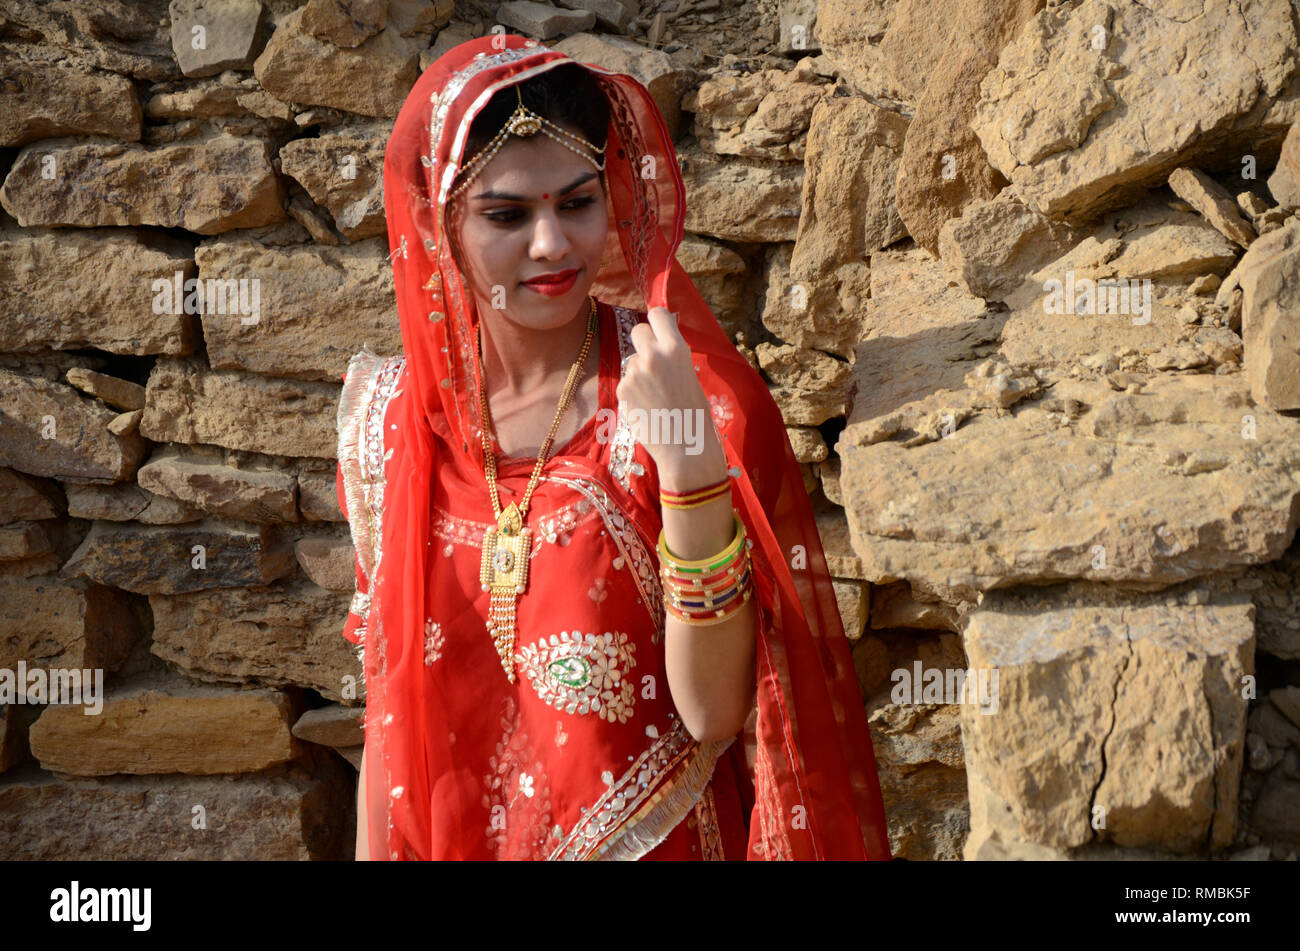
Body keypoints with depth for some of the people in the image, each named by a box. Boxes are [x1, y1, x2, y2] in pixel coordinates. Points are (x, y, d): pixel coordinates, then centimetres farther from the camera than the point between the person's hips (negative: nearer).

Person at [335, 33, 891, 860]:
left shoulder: (699, 396, -16)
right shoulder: (388, 421, -8)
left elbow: (714, 714, -21)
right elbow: (391, 698, 2)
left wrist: (688, 465, -30)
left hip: (655, 836, -2)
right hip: (445, 834, 3)